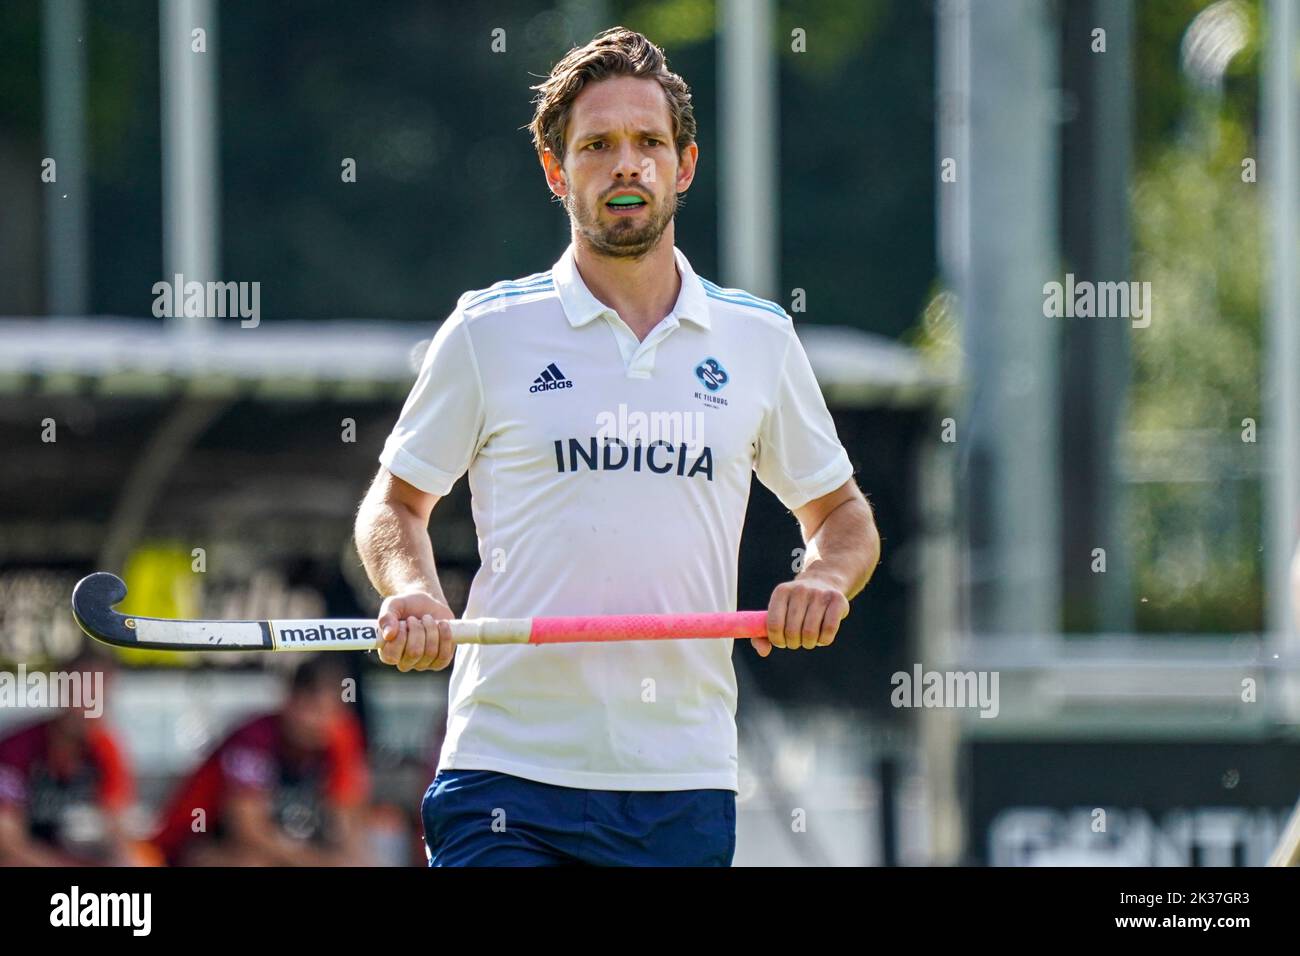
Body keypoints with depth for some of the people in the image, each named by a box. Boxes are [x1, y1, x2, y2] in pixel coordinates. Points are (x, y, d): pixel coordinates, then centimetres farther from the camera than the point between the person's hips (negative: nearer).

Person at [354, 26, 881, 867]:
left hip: (686, 788, 3)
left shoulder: (760, 339, 10)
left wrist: (827, 579, -3)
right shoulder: (488, 331, 3)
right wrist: (412, 592, -10)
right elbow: (395, 502, 12)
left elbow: (841, 512, 20)